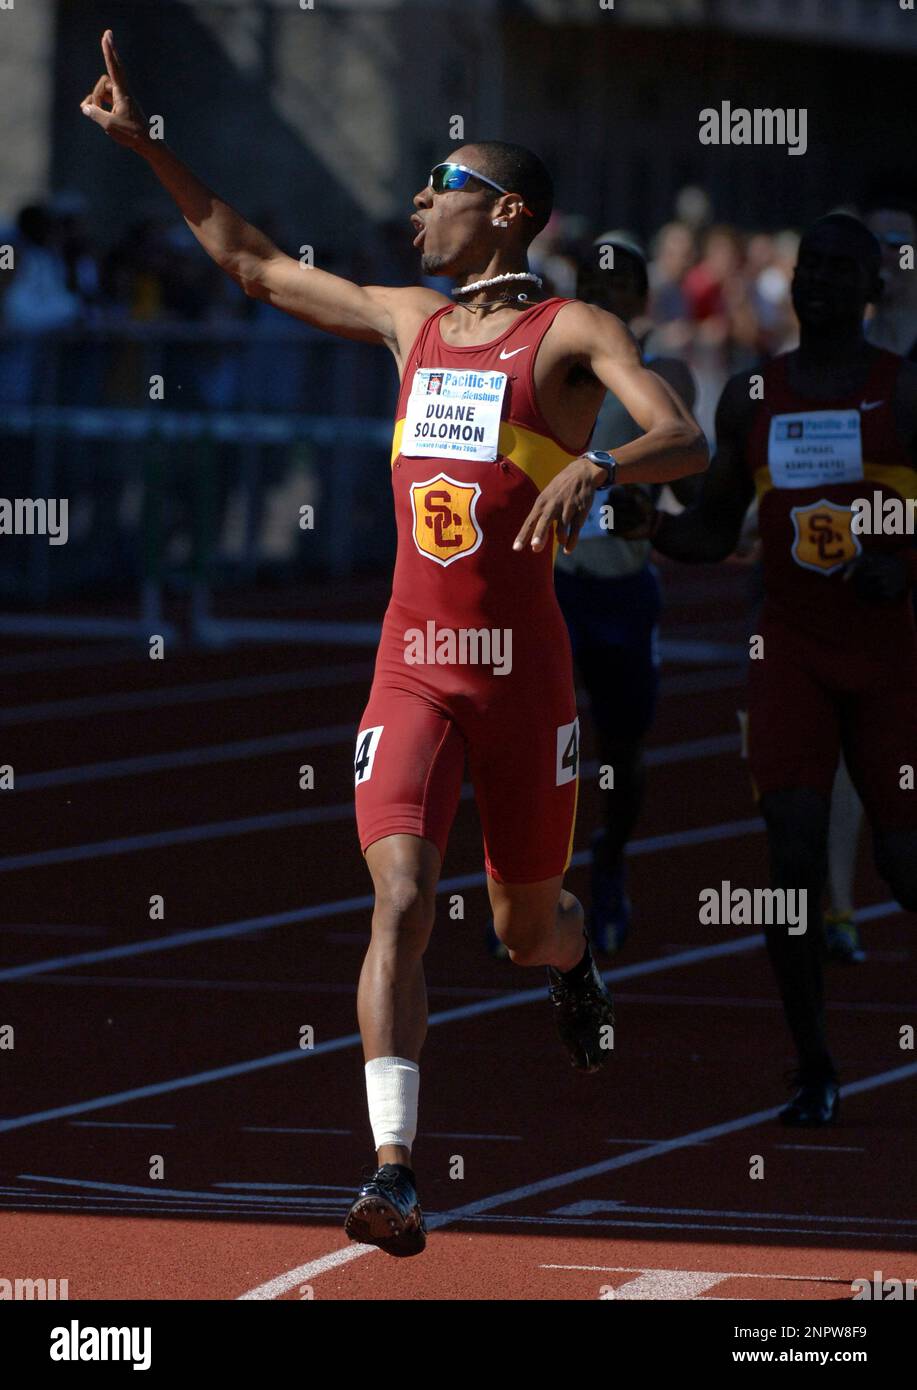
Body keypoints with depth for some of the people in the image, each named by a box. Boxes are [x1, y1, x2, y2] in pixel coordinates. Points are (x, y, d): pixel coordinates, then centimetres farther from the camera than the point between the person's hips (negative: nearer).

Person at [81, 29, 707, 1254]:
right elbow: (253, 265, 22)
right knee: (401, 900, -17)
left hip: (525, 670, -3)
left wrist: (595, 469, -37)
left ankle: (574, 963, 52)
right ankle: (395, 1175, -24)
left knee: (528, 927, 12)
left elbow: (686, 440, -17)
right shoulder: (410, 320, 12)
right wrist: (146, 145, 20)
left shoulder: (572, 332, -4)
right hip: (411, 671, 3)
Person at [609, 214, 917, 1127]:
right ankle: (813, 1071, -3)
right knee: (794, 853, -13)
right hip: (791, 650, 2)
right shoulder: (751, 397, 7)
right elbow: (714, 534, 12)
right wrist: (648, 525, -7)